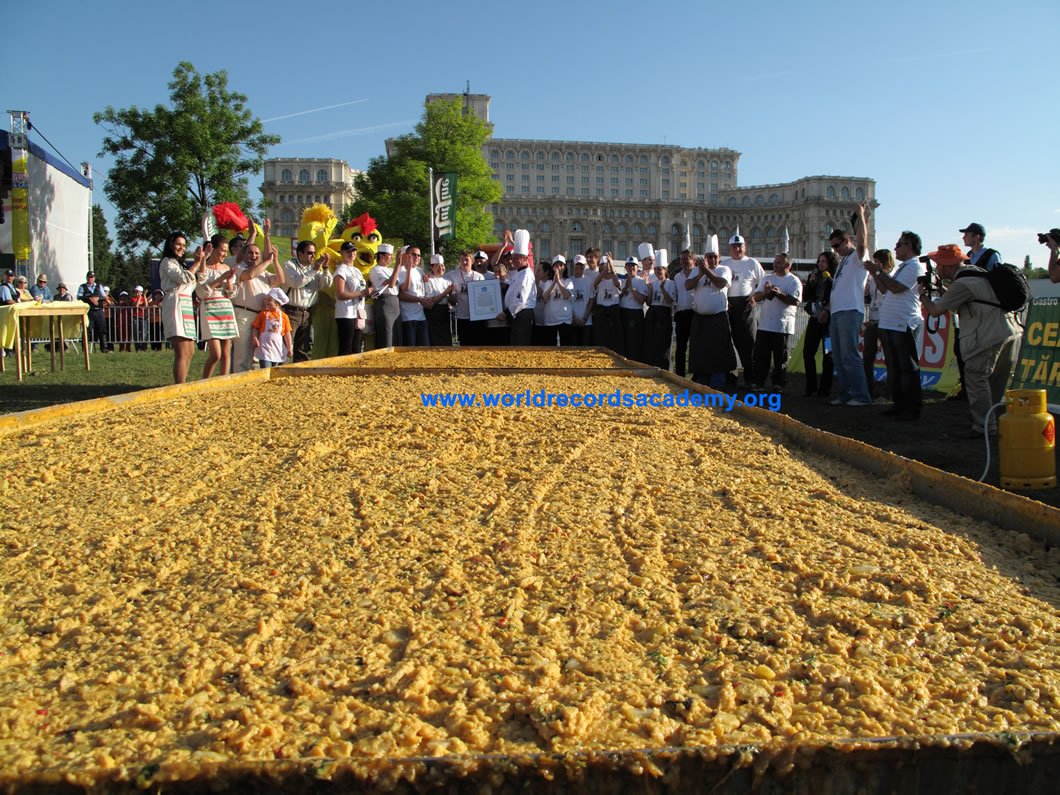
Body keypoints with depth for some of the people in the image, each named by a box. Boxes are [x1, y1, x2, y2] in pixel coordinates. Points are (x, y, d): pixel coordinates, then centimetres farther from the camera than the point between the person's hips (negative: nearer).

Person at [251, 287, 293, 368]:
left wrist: (289, 348, 2)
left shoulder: (284, 317, 4)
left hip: (278, 348, 3)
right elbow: (255, 328, 2)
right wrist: (254, 338, -14)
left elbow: (287, 333, 5)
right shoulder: (263, 314, 0)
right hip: (265, 346, -3)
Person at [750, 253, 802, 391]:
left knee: (780, 358, 2)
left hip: (783, 326, -4)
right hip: (764, 325, 4)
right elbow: (756, 297, 8)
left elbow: (795, 301, -12)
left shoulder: (794, 281, 1)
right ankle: (757, 382, 10)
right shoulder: (767, 278, 15)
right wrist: (765, 292, -11)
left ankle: (779, 384, 10)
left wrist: (779, 293, -20)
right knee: (759, 355, 3)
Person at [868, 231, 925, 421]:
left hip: (904, 325, -10)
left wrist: (879, 271, -9)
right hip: (888, 324, 10)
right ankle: (899, 404, 20)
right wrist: (875, 274, 11)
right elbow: (885, 290, 20)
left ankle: (912, 408, -2)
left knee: (908, 368, -6)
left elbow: (896, 287, -19)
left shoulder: (915, 266, -9)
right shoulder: (902, 268, 21)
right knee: (893, 367, 13)